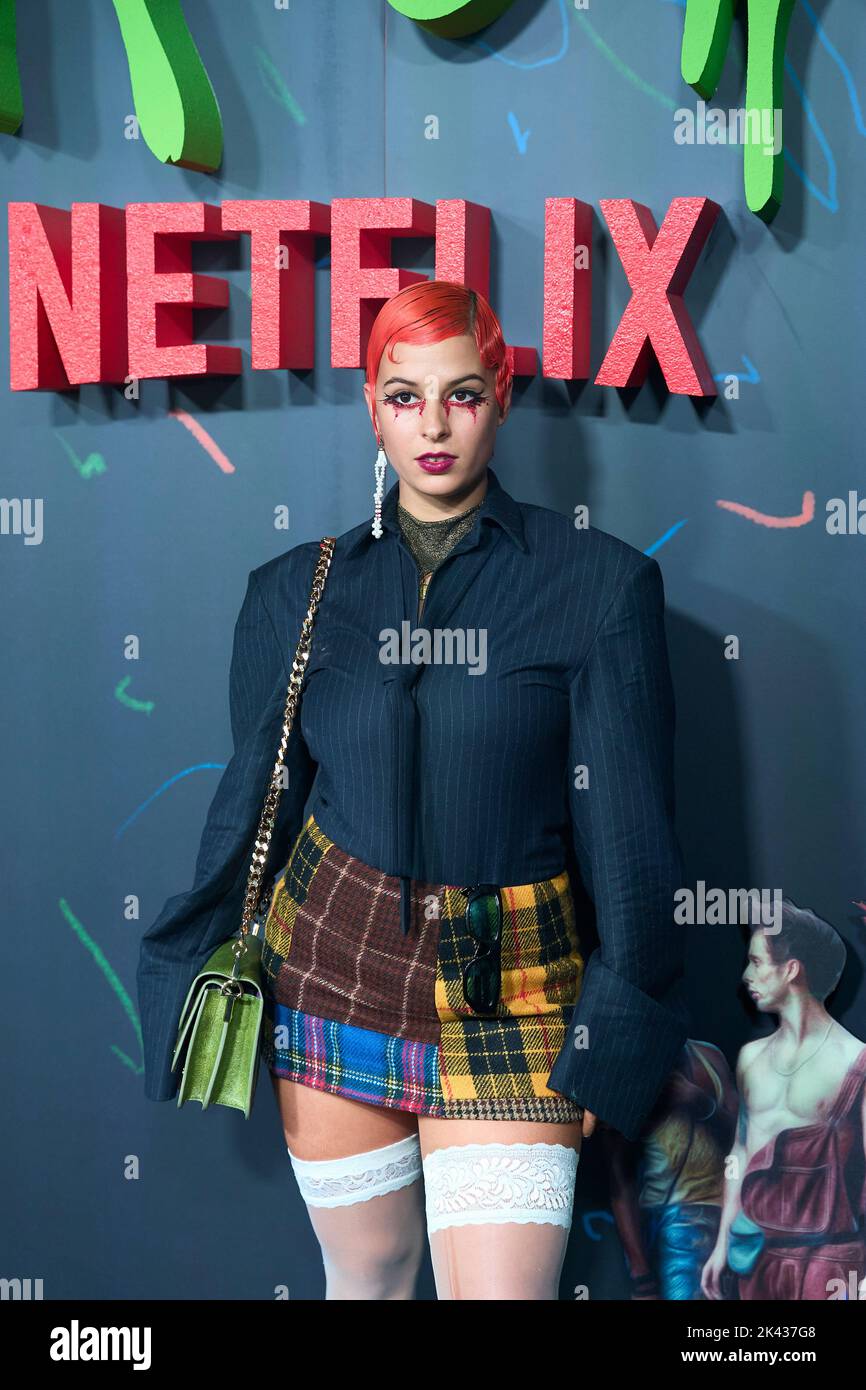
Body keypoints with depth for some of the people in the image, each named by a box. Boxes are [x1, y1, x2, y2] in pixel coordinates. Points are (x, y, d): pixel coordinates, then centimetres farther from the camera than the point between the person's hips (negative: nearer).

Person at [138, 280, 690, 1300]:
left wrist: (612, 1036, -2)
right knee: (365, 1276, 14)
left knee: (503, 1288, -6)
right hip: (331, 959, 2)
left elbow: (628, 822, -1)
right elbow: (256, 796, 9)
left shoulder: (597, 581, -2)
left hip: (513, 987, -2)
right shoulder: (299, 590, 5)